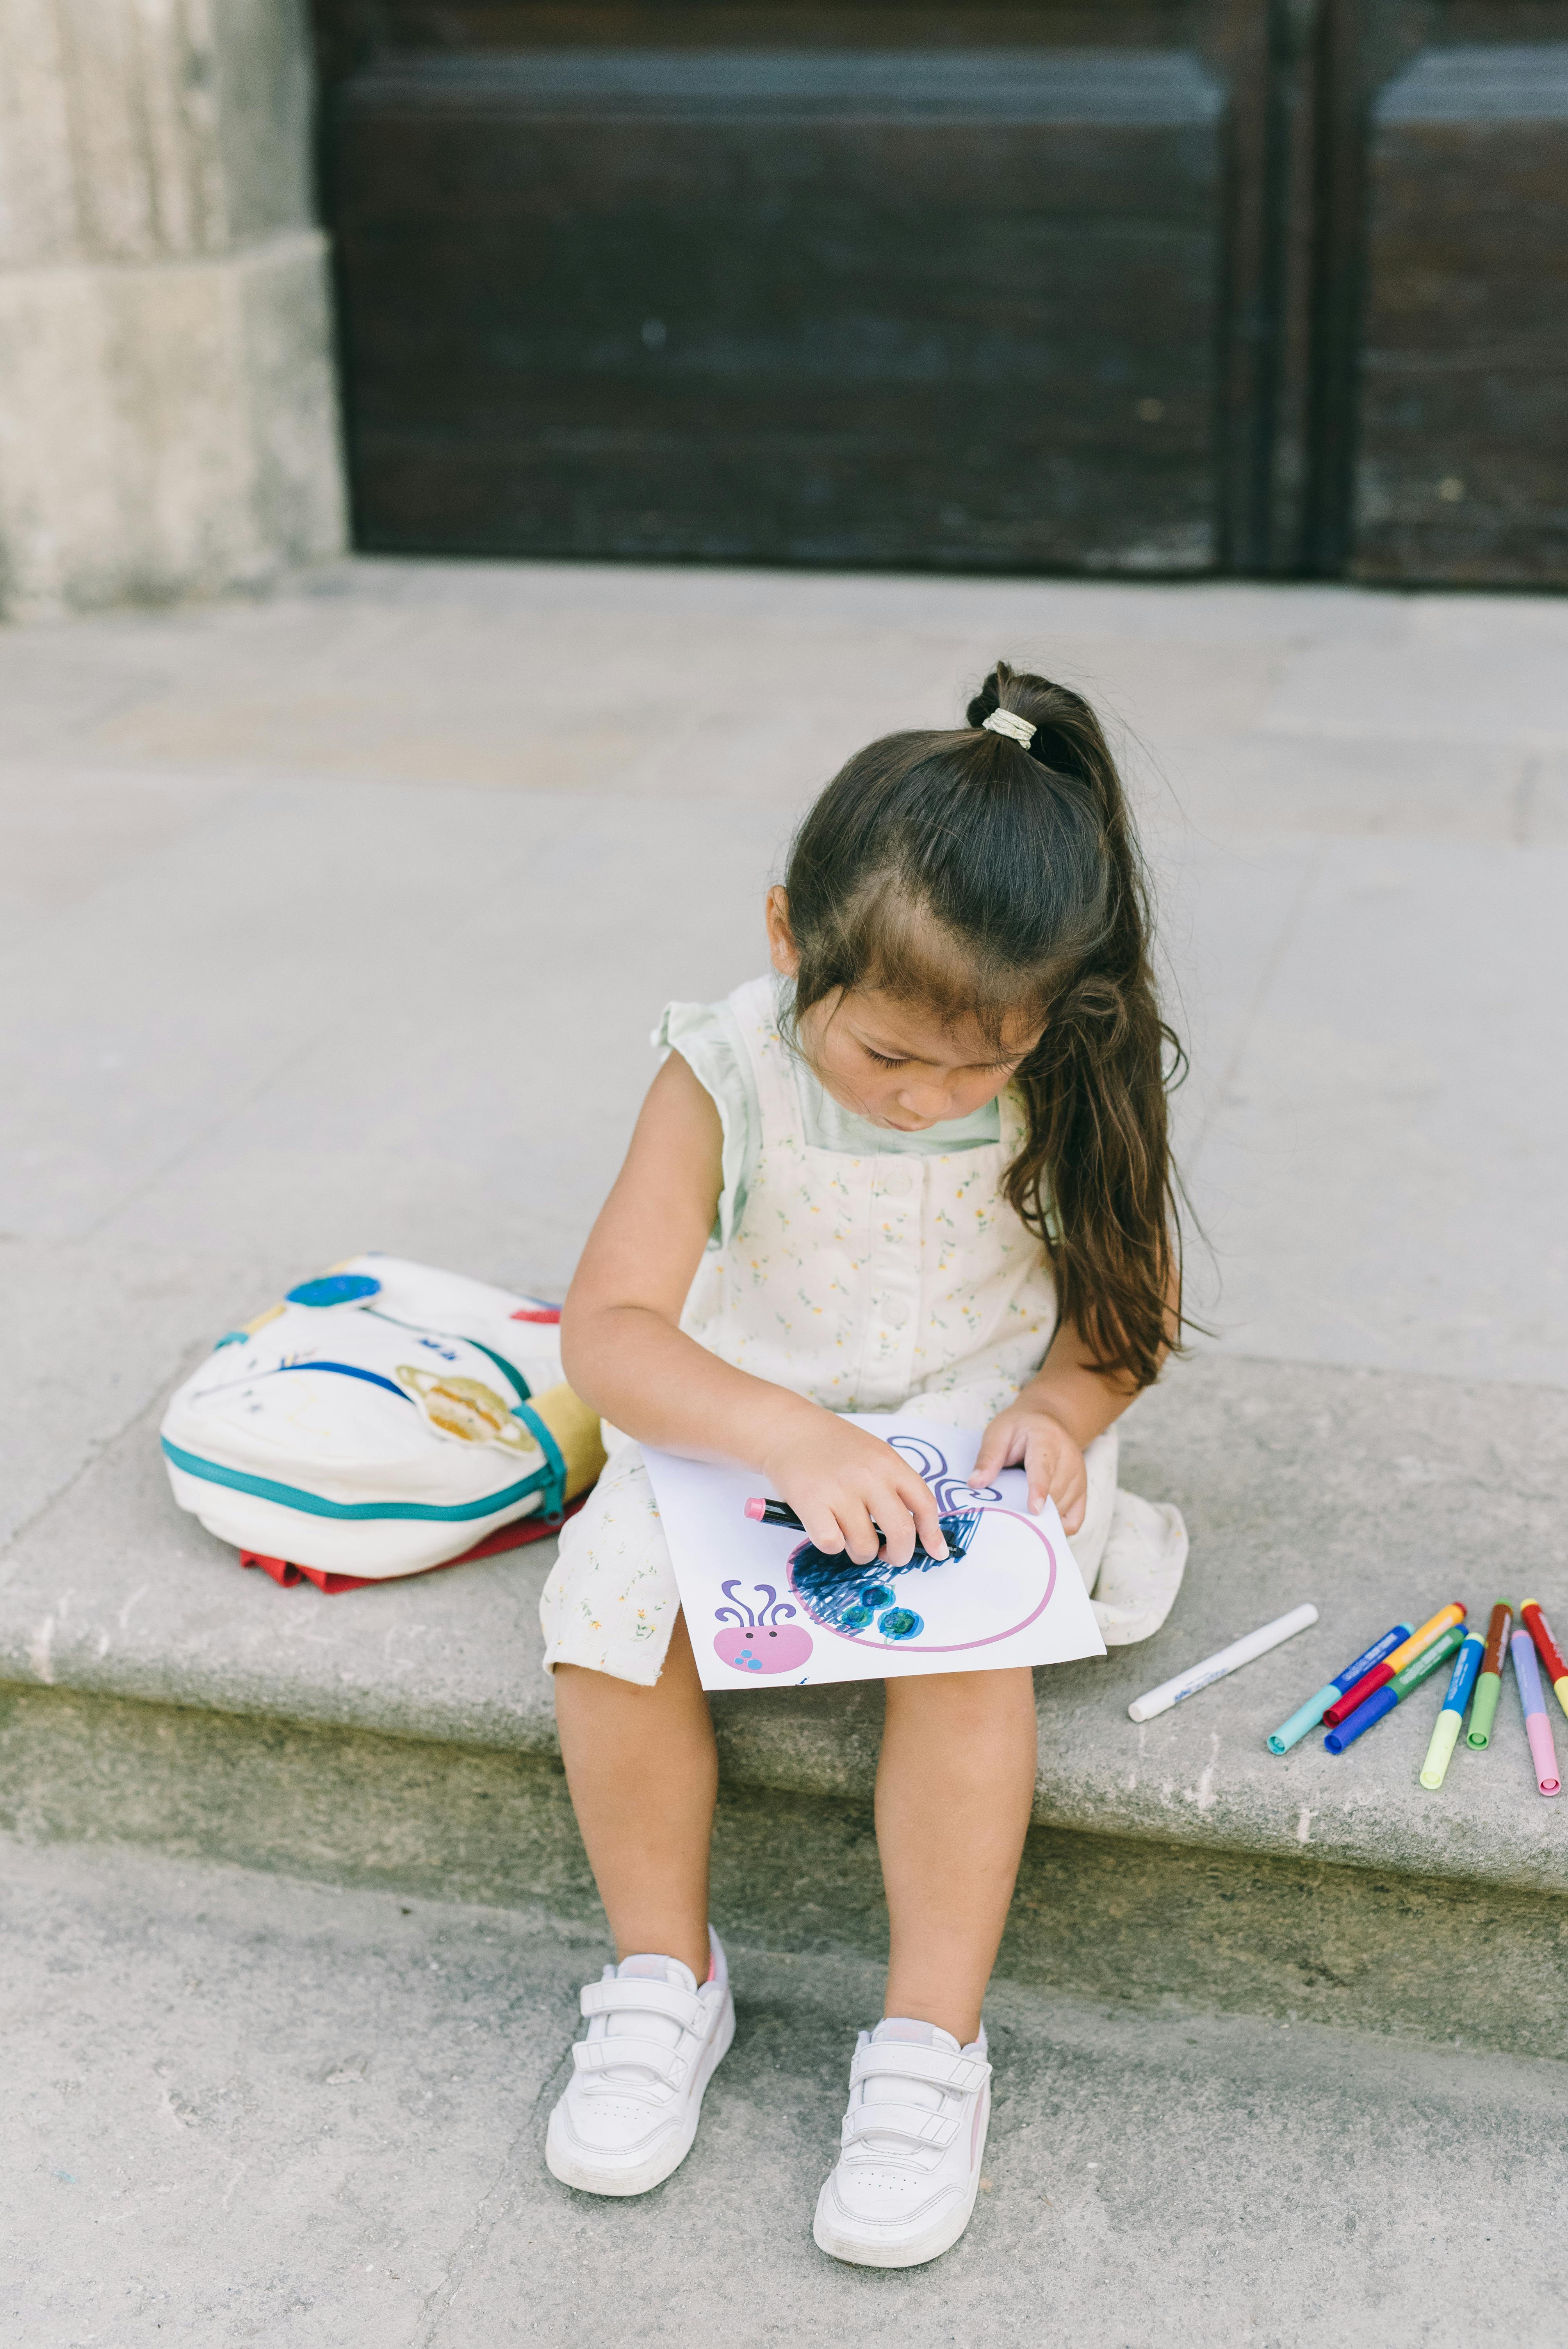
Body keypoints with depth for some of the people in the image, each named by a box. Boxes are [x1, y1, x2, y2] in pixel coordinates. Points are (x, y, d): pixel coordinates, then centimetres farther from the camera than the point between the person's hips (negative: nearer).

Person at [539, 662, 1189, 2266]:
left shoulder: (1070, 1097, -13)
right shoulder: (724, 1082, -18)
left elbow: (1131, 1301, 1)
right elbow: (607, 1331, -23)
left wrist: (1063, 1407, -22)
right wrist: (796, 1444, -37)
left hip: (976, 1431, 0)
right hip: (743, 1425, 1)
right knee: (613, 1594, -24)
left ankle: (932, 2041, -12)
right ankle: (664, 1975, -2)